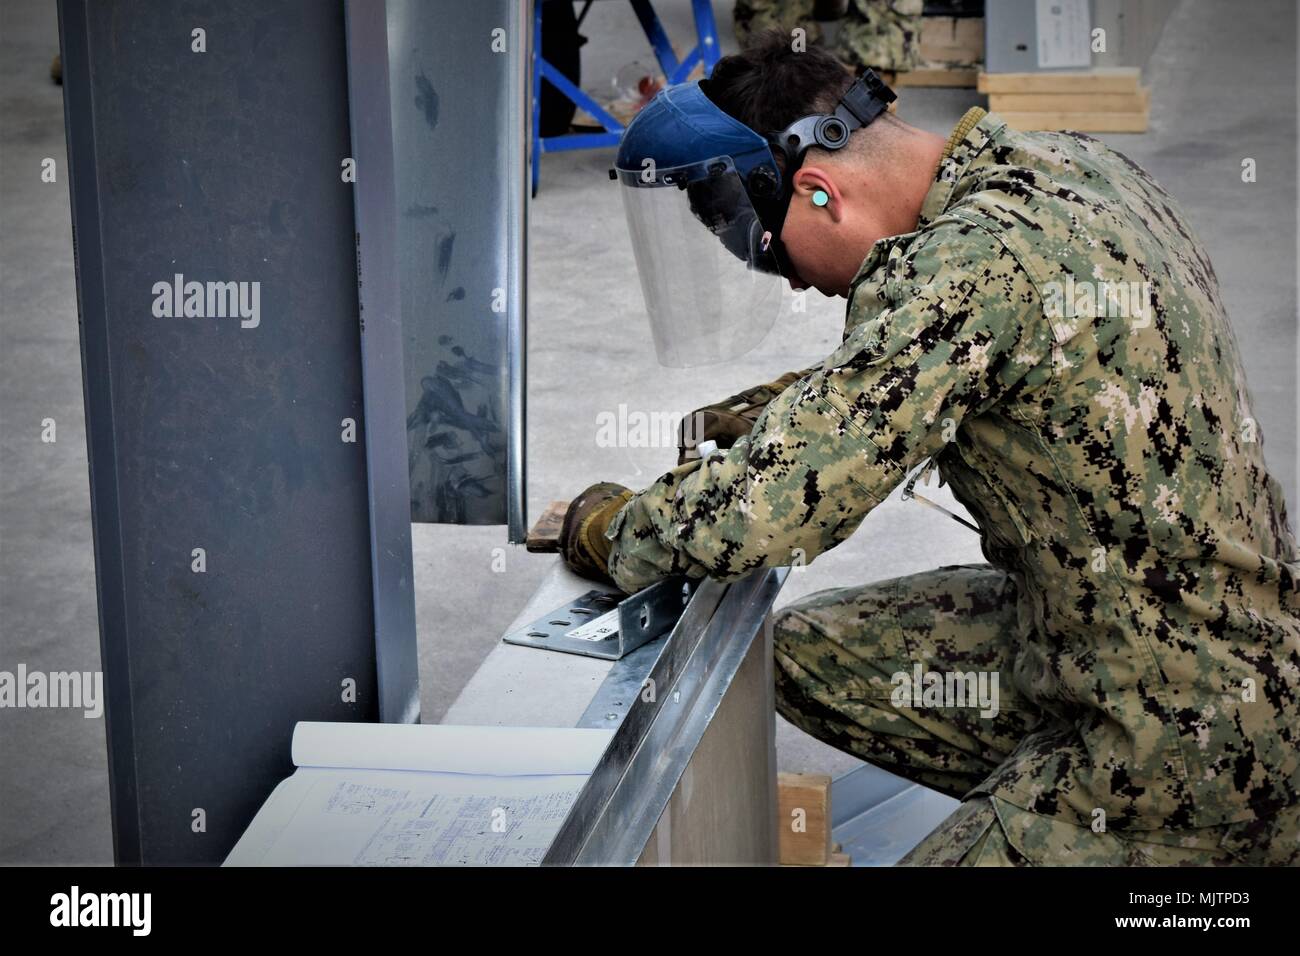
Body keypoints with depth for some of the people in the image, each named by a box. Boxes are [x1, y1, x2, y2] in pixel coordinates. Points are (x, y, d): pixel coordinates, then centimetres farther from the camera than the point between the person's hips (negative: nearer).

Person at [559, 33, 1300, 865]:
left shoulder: (973, 262, -27)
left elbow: (757, 514, -28)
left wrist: (609, 530, -9)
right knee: (807, 654, 15)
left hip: (1194, 739, -10)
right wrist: (800, 406, 13)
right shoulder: (1063, 162, 2)